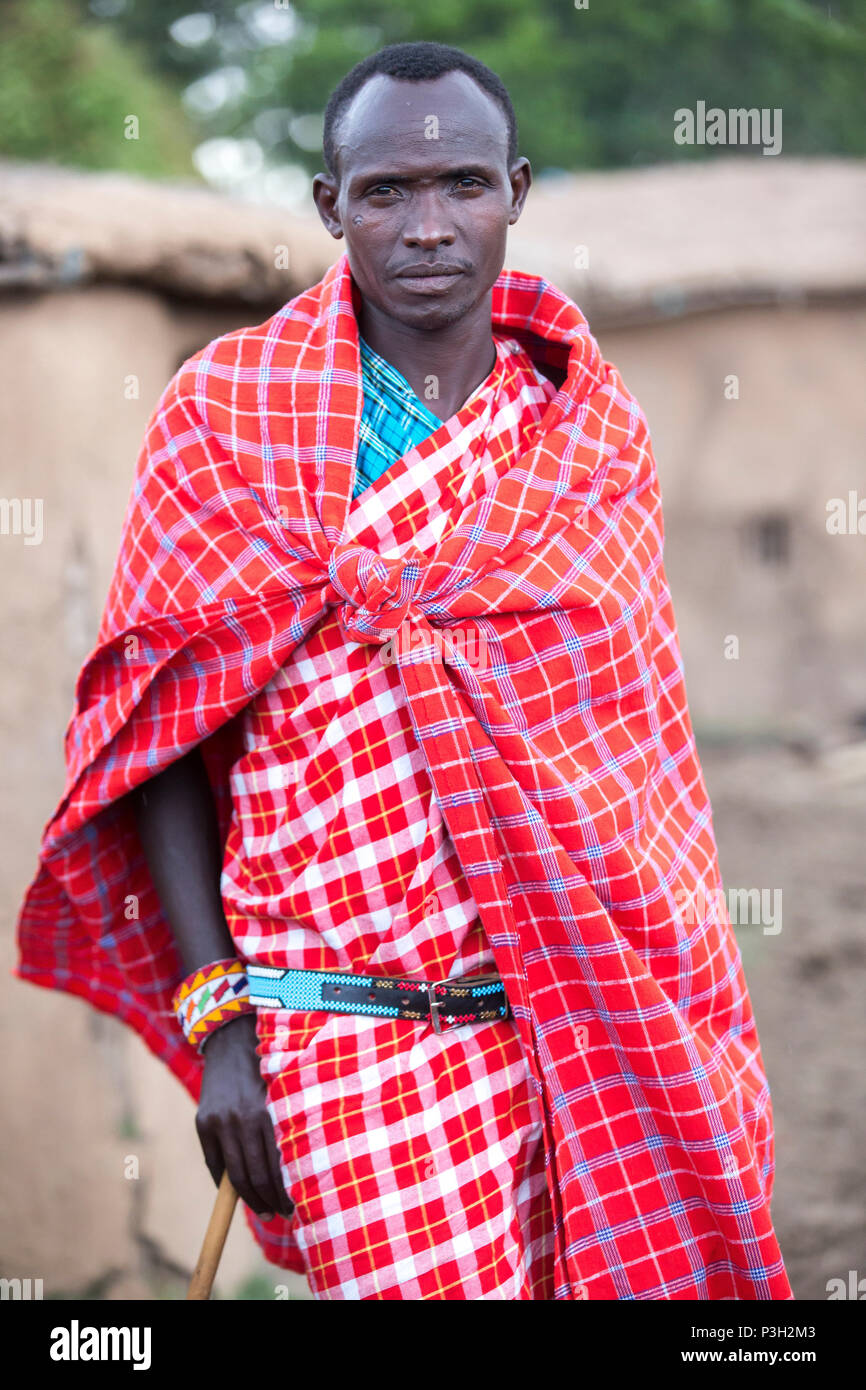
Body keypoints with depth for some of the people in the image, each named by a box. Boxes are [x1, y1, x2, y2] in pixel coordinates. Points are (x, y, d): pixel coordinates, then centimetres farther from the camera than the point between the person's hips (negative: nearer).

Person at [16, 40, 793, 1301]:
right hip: (355, 1040, -3)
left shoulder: (598, 425, 9)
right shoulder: (224, 410, 1)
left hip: (604, 1014, 3)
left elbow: (642, 742, 12)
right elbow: (161, 728, 0)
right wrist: (216, 1025, -7)